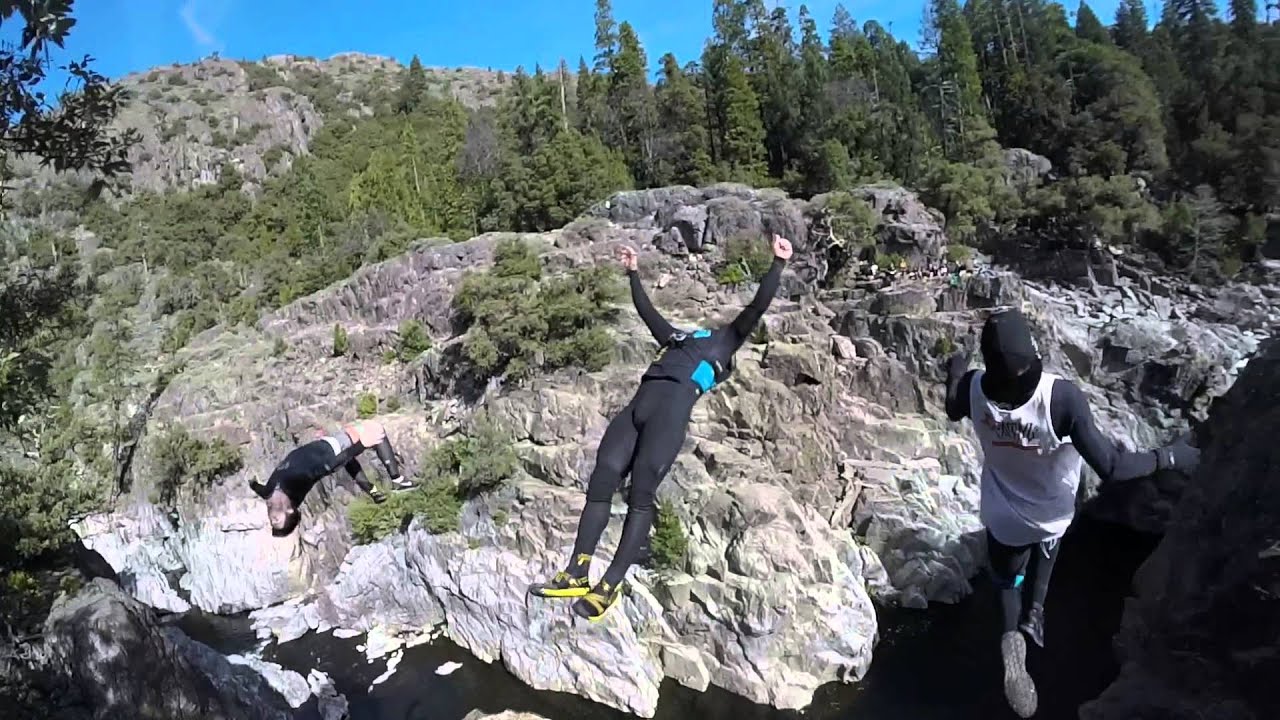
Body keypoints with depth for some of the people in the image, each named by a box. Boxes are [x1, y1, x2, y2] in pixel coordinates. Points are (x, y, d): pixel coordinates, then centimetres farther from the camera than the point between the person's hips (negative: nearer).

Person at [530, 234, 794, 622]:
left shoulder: (727, 340, 22)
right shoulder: (678, 337, 35)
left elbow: (758, 306, 12)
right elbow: (646, 309, 46)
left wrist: (779, 263, 11)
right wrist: (633, 273, 53)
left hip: (674, 407, -5)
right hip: (638, 405, 5)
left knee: (641, 492, -14)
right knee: (601, 480, -7)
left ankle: (611, 585, -12)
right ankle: (577, 575, -5)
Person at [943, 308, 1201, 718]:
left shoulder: (974, 388, -28)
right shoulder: (1061, 396, -37)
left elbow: (954, 412, -1)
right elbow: (1110, 468, -30)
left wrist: (954, 372, 17)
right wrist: (1169, 457, -15)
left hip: (1002, 515, 1)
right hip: (1050, 514, 0)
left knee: (1008, 579, 24)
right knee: (1044, 548, 36)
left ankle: (1011, 633, -2)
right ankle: (1034, 612, 26)